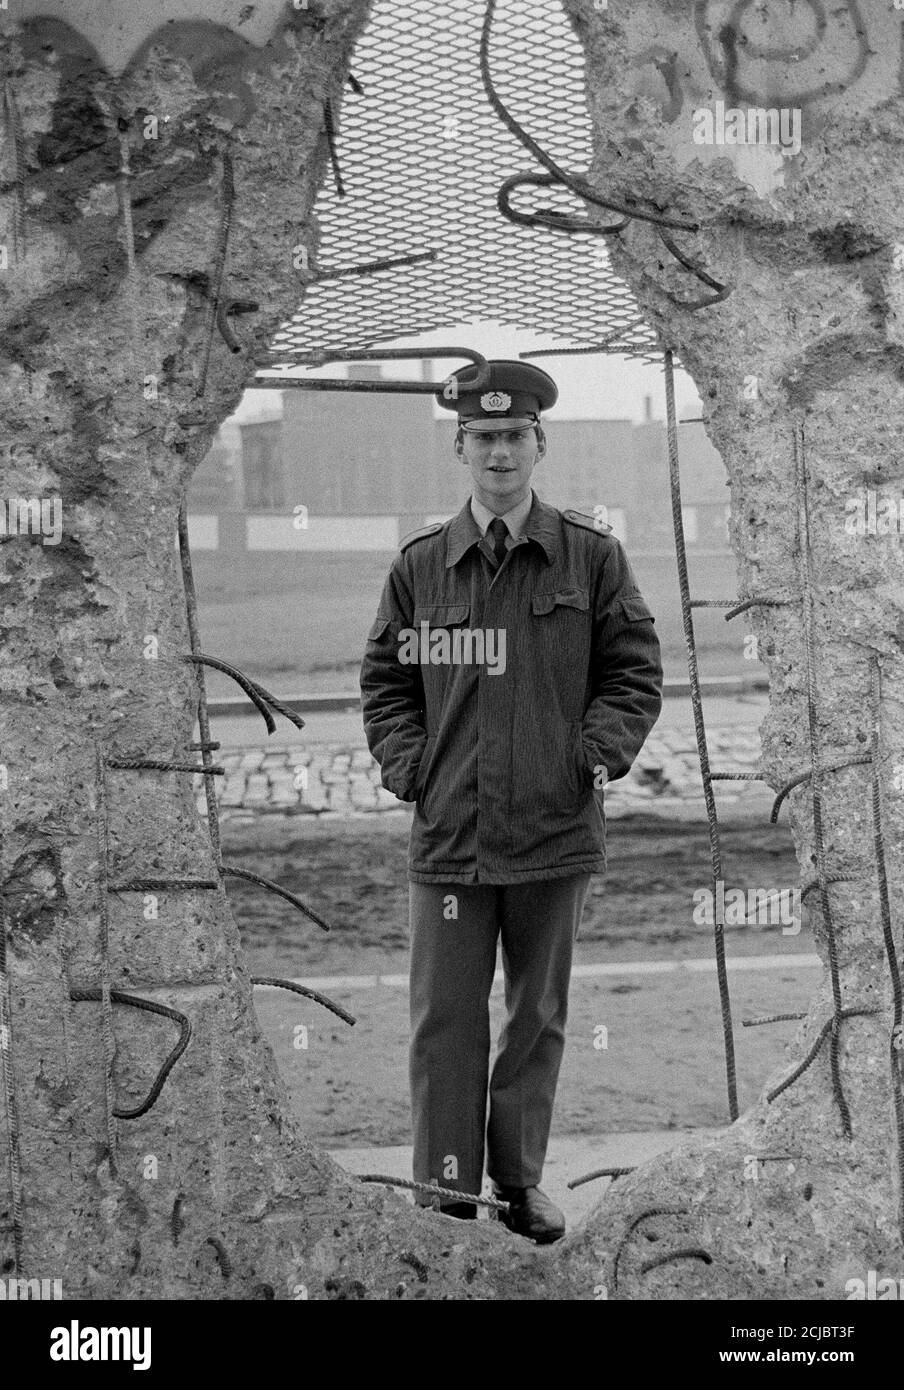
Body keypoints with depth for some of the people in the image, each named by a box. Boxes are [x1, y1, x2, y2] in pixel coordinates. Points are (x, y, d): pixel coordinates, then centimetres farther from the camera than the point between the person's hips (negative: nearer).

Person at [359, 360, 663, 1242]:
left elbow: (633, 671, 6)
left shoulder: (590, 557, 2)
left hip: (556, 830, 0)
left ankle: (519, 1182, 24)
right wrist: (407, 764, -2)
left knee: (539, 1015, 11)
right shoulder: (418, 566, 3)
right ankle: (447, 1193, 8)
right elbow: (384, 680, 11)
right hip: (449, 831, 0)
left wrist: (601, 753, -7)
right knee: (446, 1020, 0)